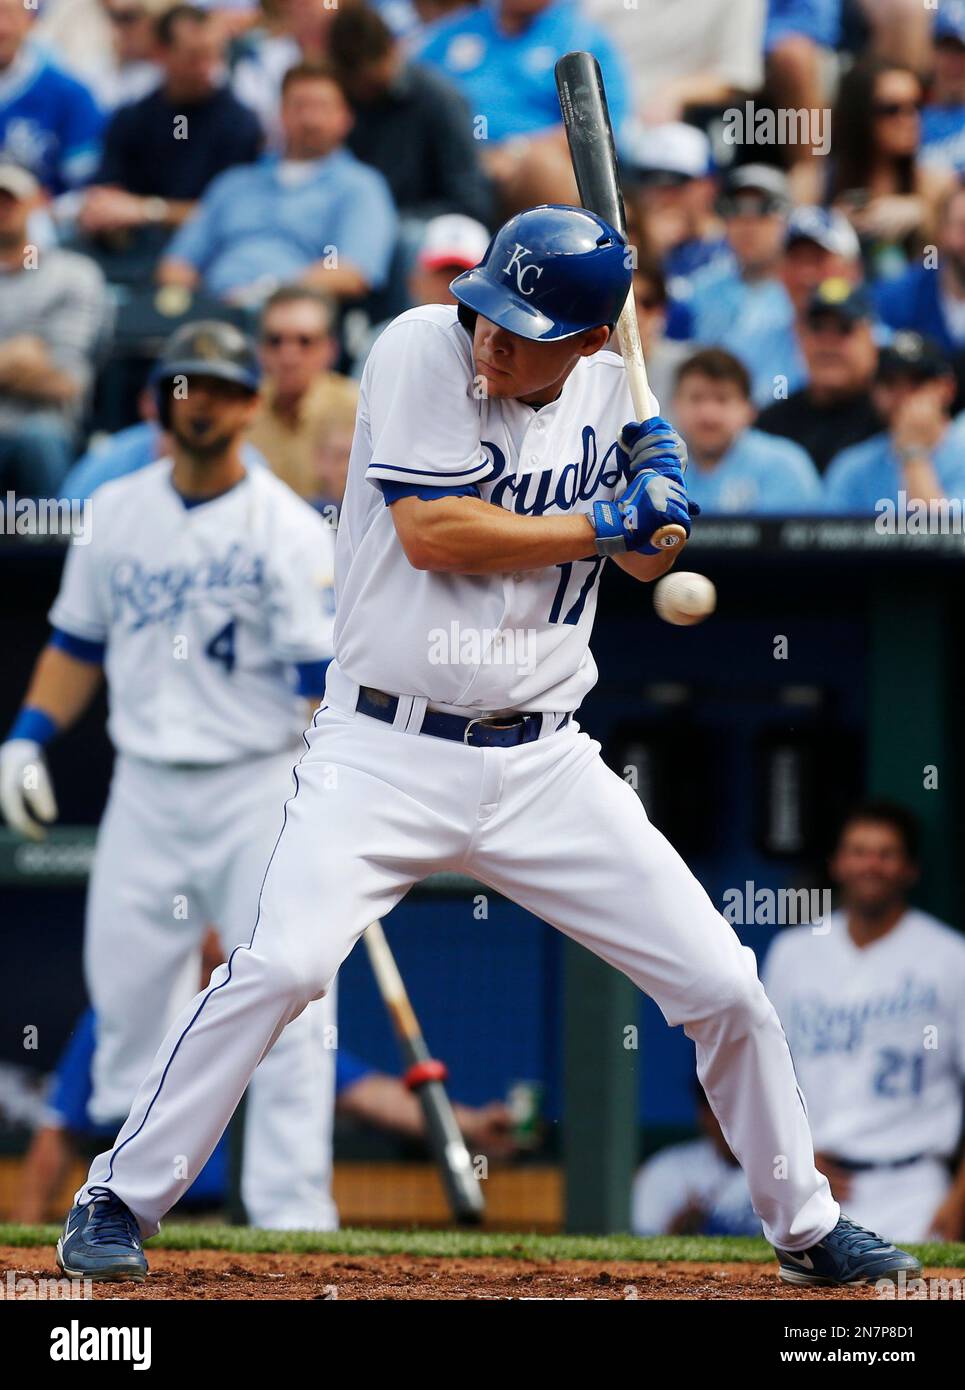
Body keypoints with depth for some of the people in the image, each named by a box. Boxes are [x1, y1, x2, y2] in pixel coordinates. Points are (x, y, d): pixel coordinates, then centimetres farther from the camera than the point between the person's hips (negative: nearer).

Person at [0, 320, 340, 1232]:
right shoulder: (115, 514, 10)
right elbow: (77, 645, 20)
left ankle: (291, 1209, -9)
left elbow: (324, 679, -12)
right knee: (124, 993, 4)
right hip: (144, 789, 4)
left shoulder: (288, 527, -5)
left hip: (260, 787, -4)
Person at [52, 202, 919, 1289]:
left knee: (724, 986, 2)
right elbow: (431, 533, -20)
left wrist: (661, 508, -5)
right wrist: (596, 522, -14)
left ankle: (806, 1229, 22)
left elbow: (642, 557, 17)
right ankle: (117, 1202, -9)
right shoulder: (424, 350, -11)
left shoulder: (607, 388, 4)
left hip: (544, 768, 5)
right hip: (387, 752, -5)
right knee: (283, 963, -24)